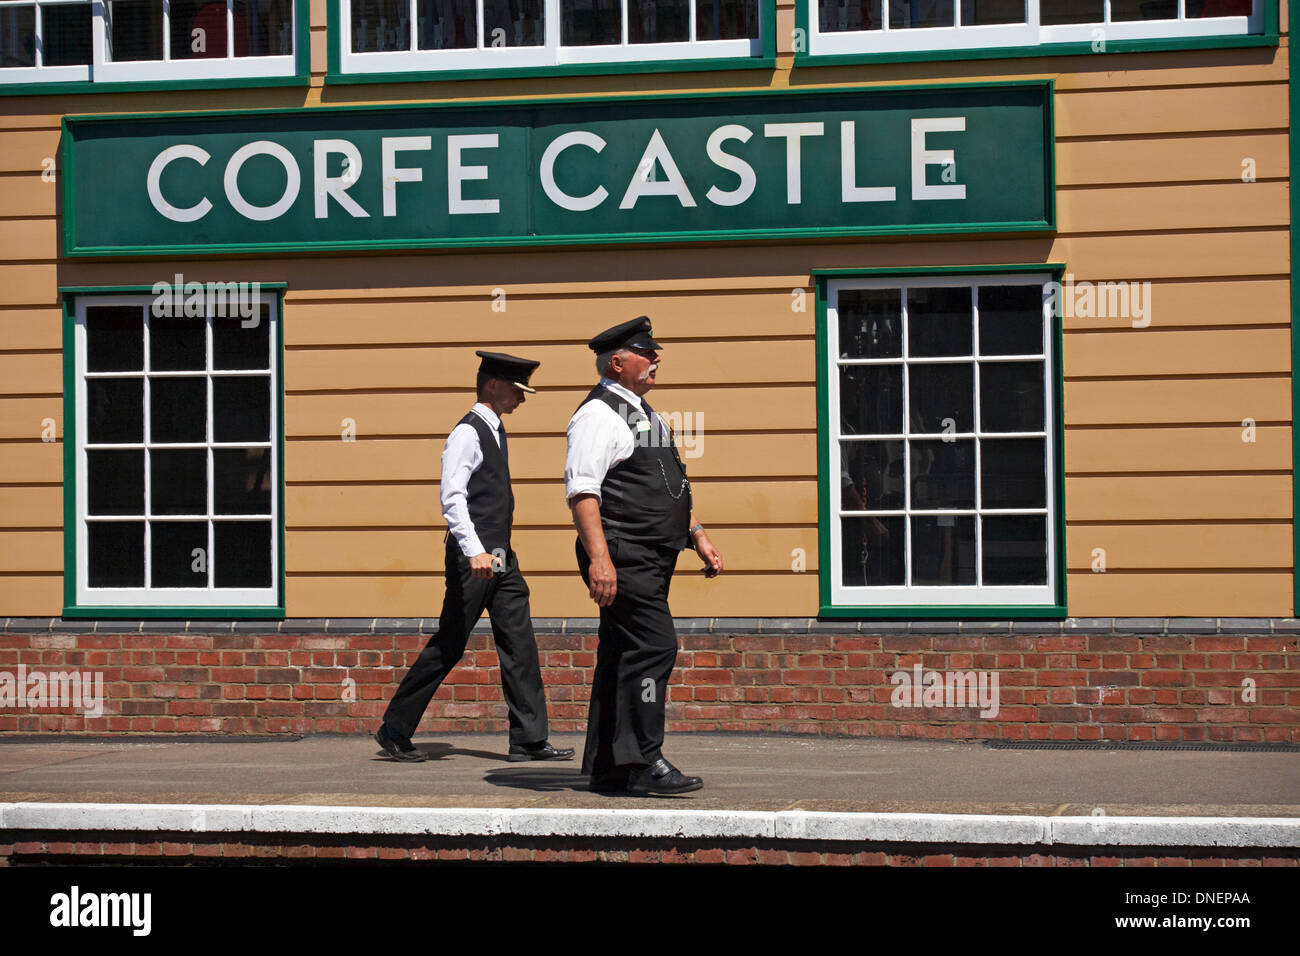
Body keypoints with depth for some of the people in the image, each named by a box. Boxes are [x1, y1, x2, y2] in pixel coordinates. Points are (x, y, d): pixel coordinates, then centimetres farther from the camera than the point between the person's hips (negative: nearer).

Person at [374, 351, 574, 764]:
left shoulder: (495, 432, 16)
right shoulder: (467, 433, -13)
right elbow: (452, 498, -22)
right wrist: (474, 551, -31)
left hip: (500, 557, 9)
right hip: (473, 558, -9)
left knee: (519, 643, 4)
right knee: (448, 647, -3)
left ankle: (529, 740, 6)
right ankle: (395, 729, 9)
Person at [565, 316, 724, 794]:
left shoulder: (644, 413, 22)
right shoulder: (598, 415, -10)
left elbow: (669, 489, 30)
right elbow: (581, 490, -19)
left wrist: (697, 536, 21)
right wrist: (598, 557, -28)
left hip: (651, 559, 10)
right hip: (623, 558, -10)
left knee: (623, 658, 9)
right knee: (653, 646, -16)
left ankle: (607, 769, 13)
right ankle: (643, 763, -14)